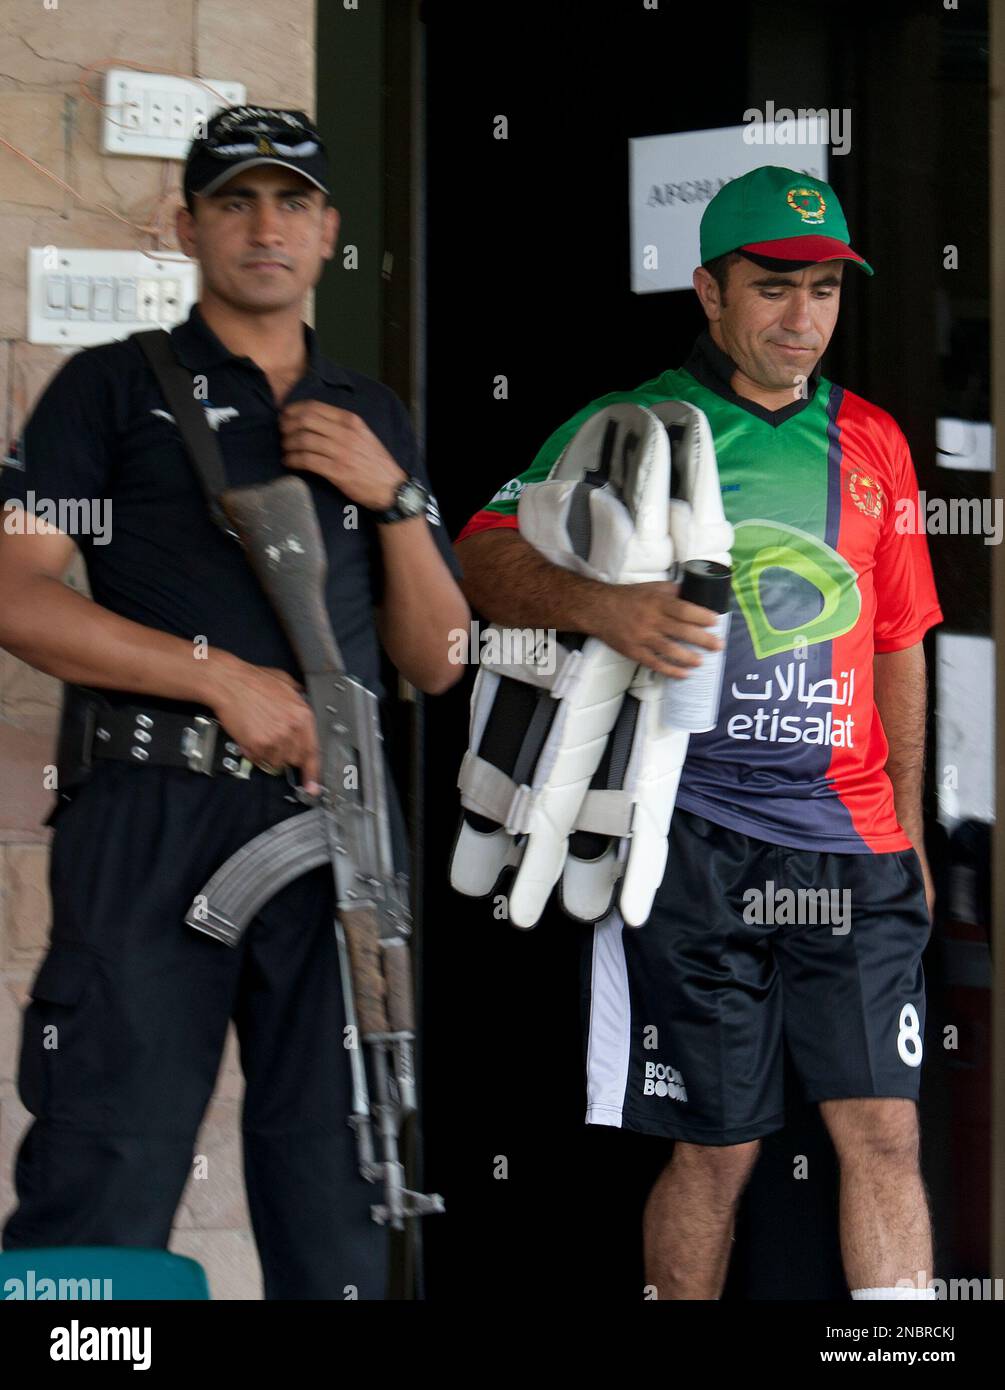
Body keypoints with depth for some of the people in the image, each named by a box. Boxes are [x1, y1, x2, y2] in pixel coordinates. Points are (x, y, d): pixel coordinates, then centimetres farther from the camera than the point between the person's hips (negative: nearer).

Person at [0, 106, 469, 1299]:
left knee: (331, 1194, 5)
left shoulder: (372, 421, 21)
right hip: (159, 815, -4)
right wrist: (225, 678, -12)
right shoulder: (115, 389, 7)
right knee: (105, 1182, -10)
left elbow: (436, 662, 19)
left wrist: (393, 495, 2)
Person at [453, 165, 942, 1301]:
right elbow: (486, 560, -6)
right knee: (717, 1148, 0)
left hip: (851, 844, 3)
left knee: (884, 1135, -5)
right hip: (693, 842, -3)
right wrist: (599, 604, -26)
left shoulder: (870, 443, 16)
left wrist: (908, 826, 19)